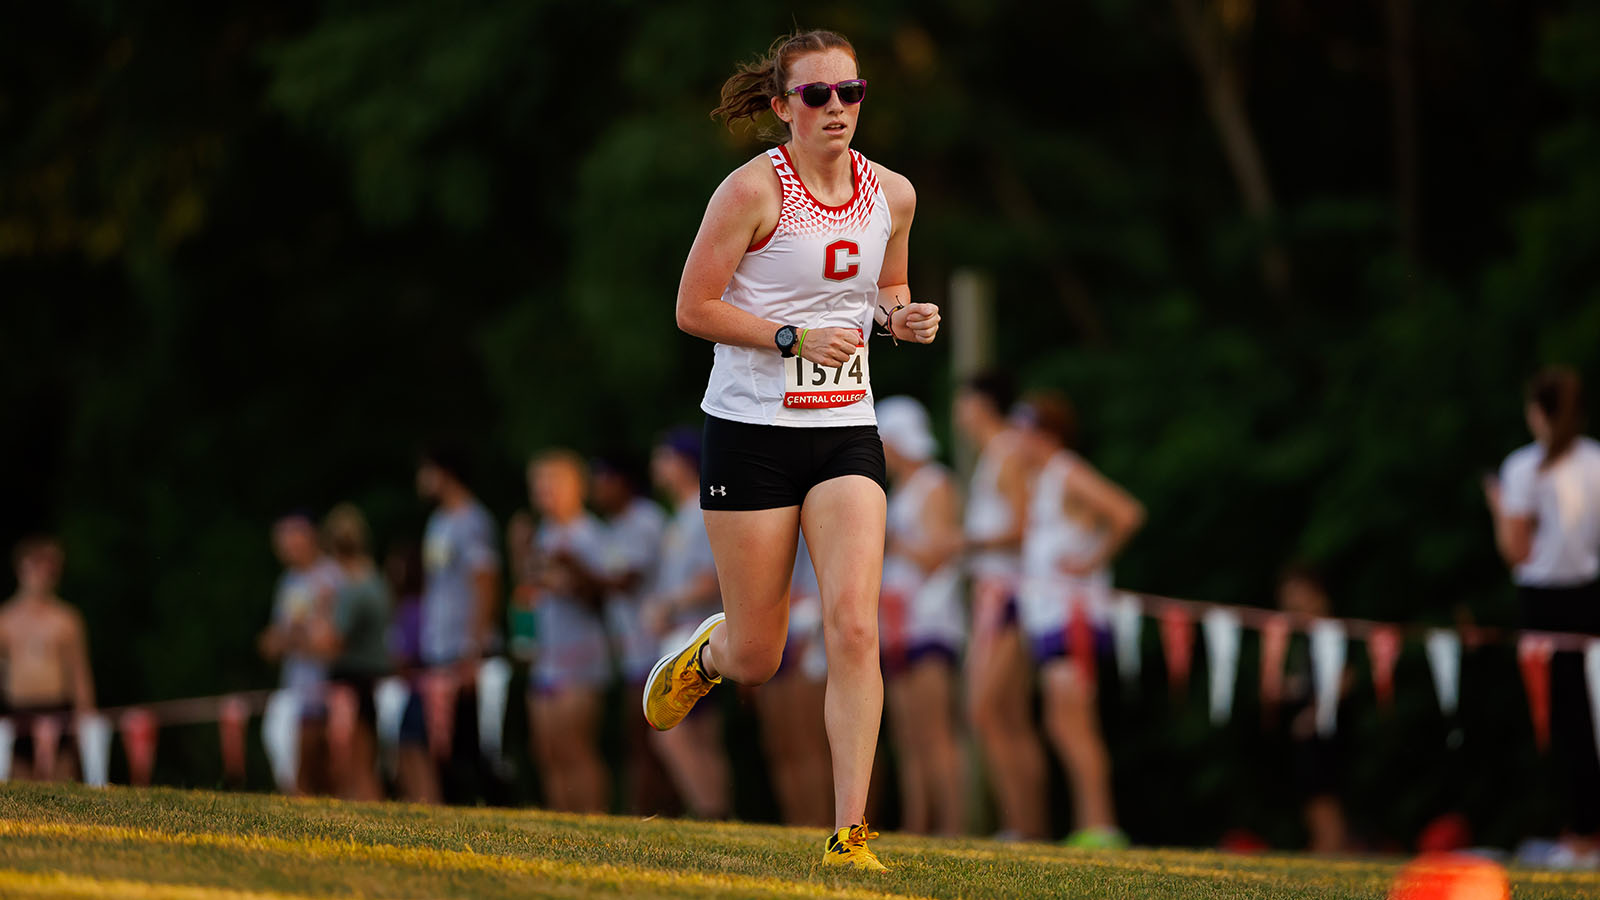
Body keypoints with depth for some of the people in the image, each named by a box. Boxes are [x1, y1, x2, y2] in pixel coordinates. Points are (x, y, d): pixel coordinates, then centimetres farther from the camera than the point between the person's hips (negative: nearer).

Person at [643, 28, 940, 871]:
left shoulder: (891, 195, 5)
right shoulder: (754, 189, -11)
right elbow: (694, 307, -9)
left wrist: (902, 317, -1)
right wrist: (796, 337, -19)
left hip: (845, 433, 3)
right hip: (751, 430, -3)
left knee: (854, 627, -14)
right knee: (756, 660, 4)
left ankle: (849, 833, -11)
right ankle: (708, 653, 43)